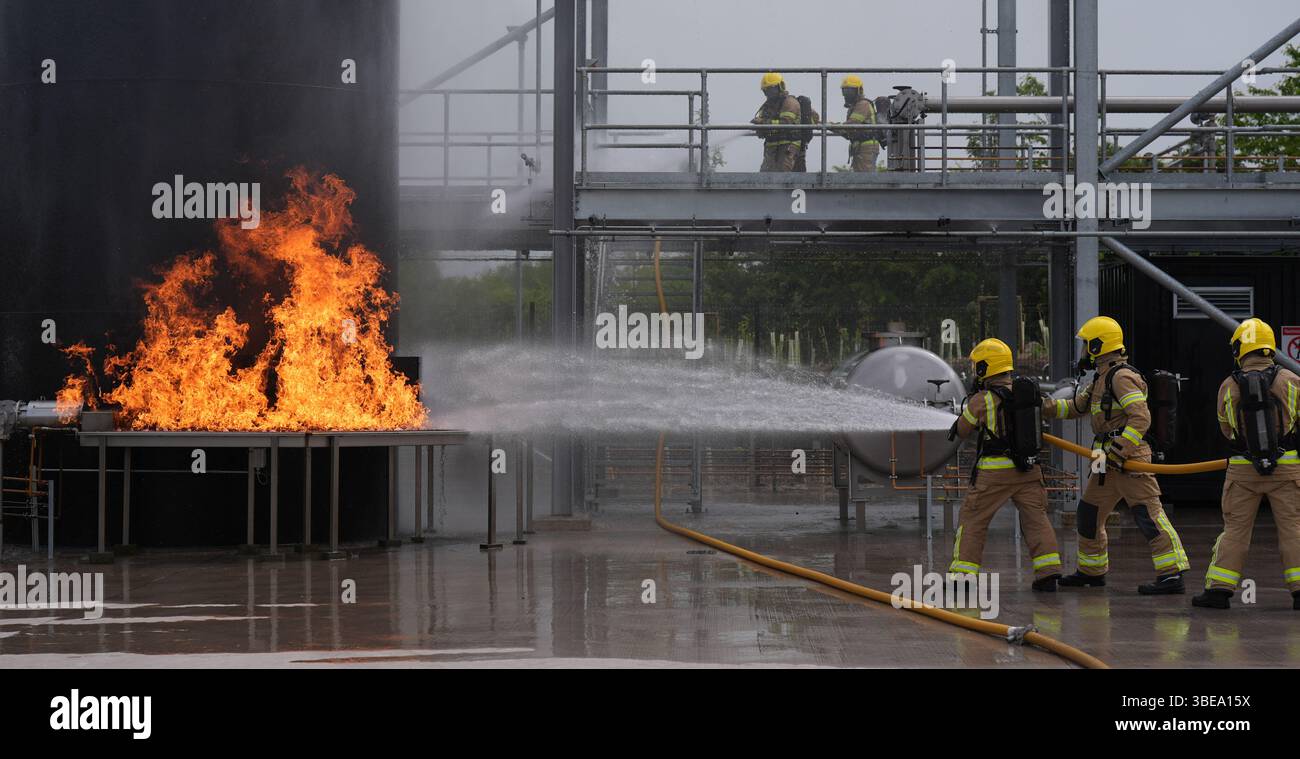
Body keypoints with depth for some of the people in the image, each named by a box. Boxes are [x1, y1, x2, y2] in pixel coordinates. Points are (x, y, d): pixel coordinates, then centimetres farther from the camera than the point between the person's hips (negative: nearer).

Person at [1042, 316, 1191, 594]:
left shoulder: (1122, 377, -14)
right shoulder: (1102, 378, 18)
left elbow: (1141, 418, -23)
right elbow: (1077, 407, 30)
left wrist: (1115, 451, -27)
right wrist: (1042, 406, 21)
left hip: (1129, 458, -11)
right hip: (1110, 461, 11)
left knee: (1147, 514, -14)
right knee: (1088, 515, 18)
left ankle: (1172, 575, -18)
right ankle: (1092, 571, 33)